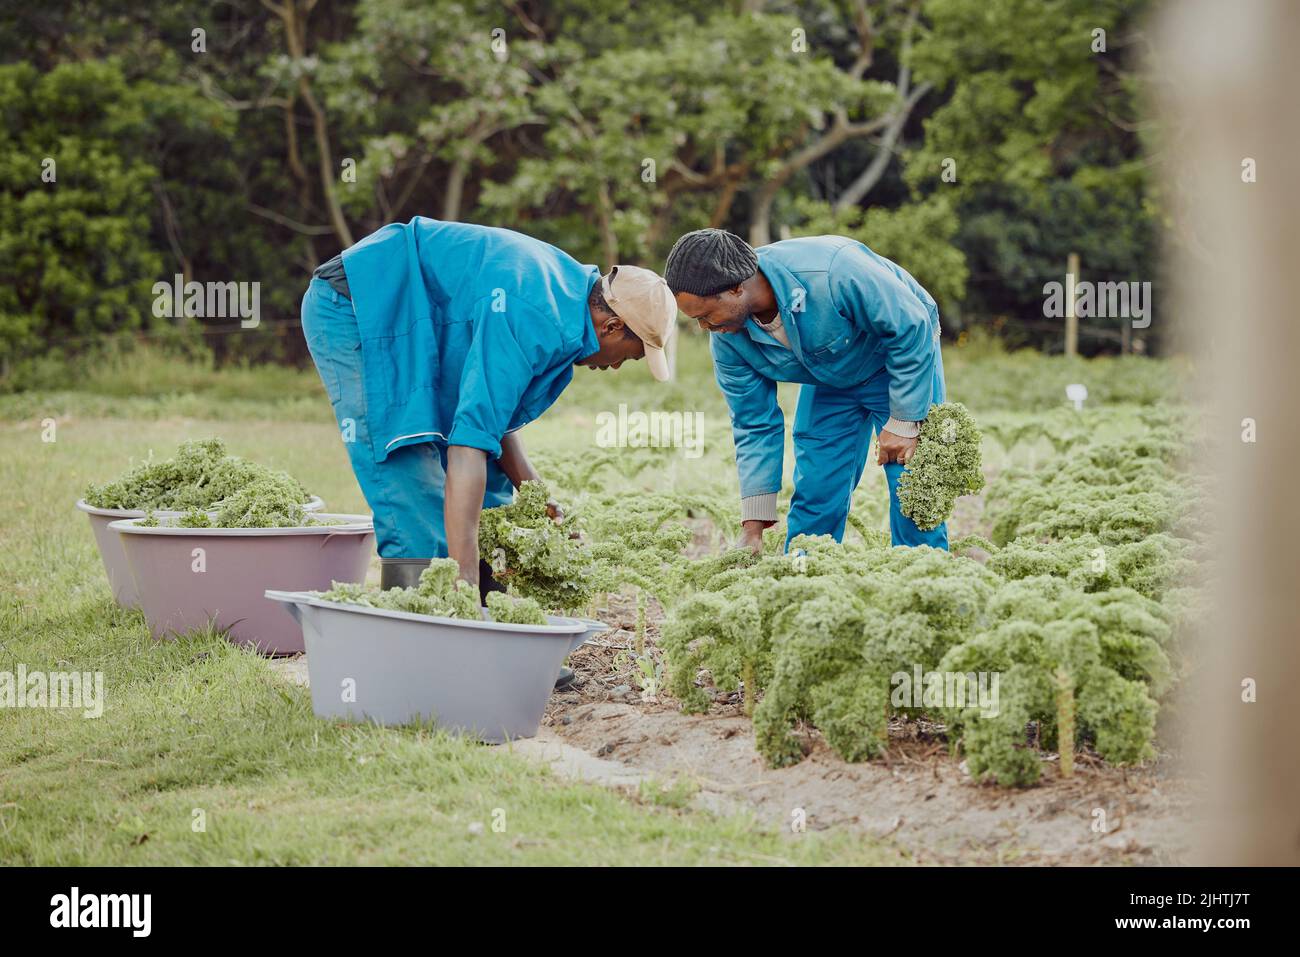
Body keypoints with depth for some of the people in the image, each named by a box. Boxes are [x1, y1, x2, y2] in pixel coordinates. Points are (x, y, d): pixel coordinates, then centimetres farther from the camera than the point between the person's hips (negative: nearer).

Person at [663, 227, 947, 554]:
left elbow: (913, 328, -28)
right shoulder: (726, 336, -21)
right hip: (829, 379, 5)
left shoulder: (834, 273, -41)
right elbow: (755, 425, -10)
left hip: (902, 361, -5)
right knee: (814, 493, -1)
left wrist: (904, 422, -25)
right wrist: (753, 527, -12)